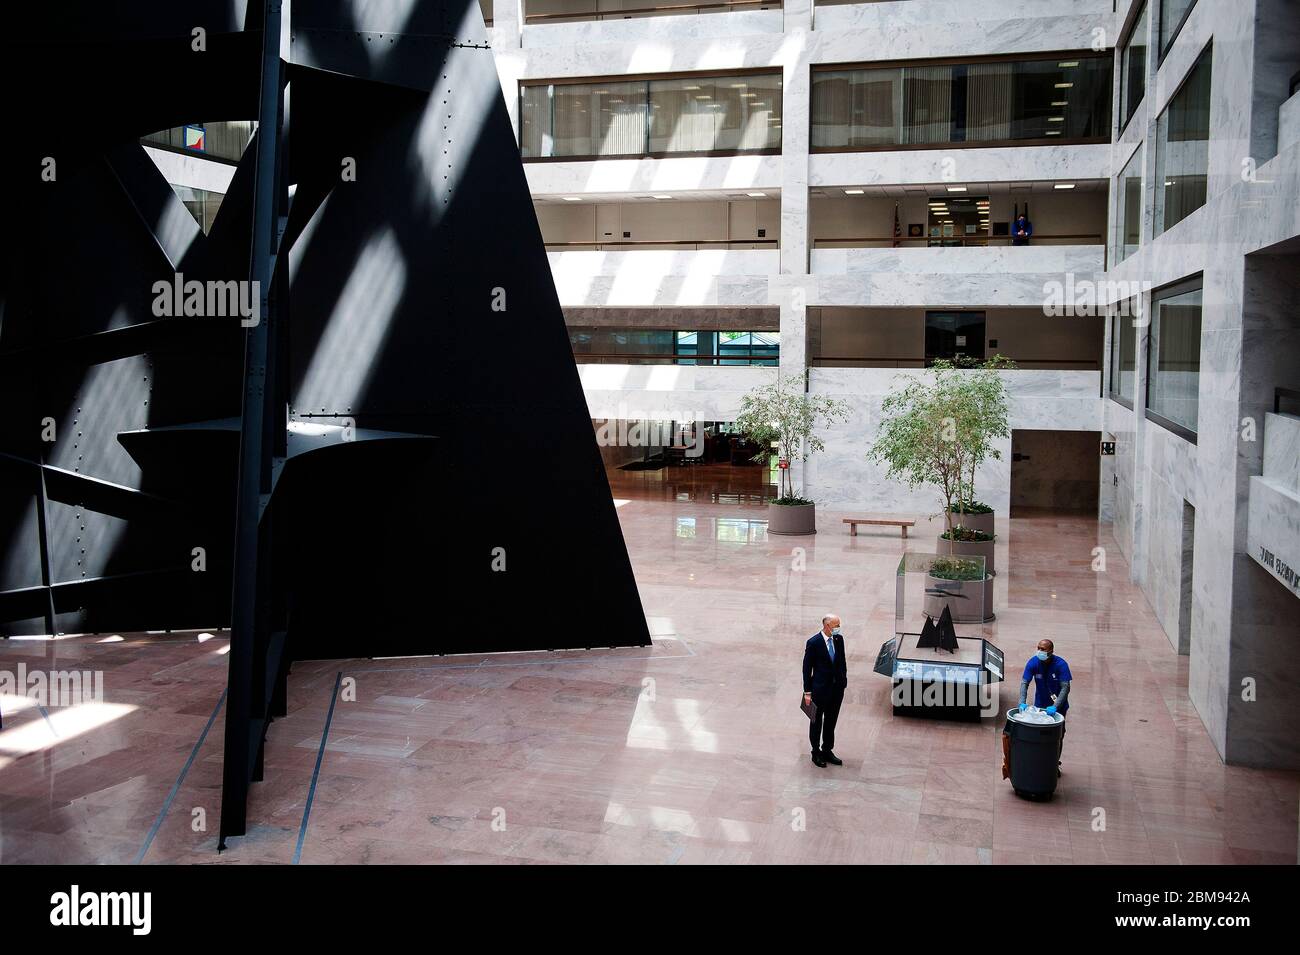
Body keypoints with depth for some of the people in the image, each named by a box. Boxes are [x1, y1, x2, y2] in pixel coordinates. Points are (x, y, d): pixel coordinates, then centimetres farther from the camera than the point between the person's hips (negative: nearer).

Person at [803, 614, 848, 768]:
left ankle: (827, 751, 30)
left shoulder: (839, 639, 0)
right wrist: (807, 691, -11)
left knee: (831, 721, 16)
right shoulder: (813, 642, -15)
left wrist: (844, 679, 7)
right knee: (816, 721, 10)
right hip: (820, 688, -5)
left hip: (837, 687, 5)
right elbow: (807, 668, -11)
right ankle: (816, 752, 23)